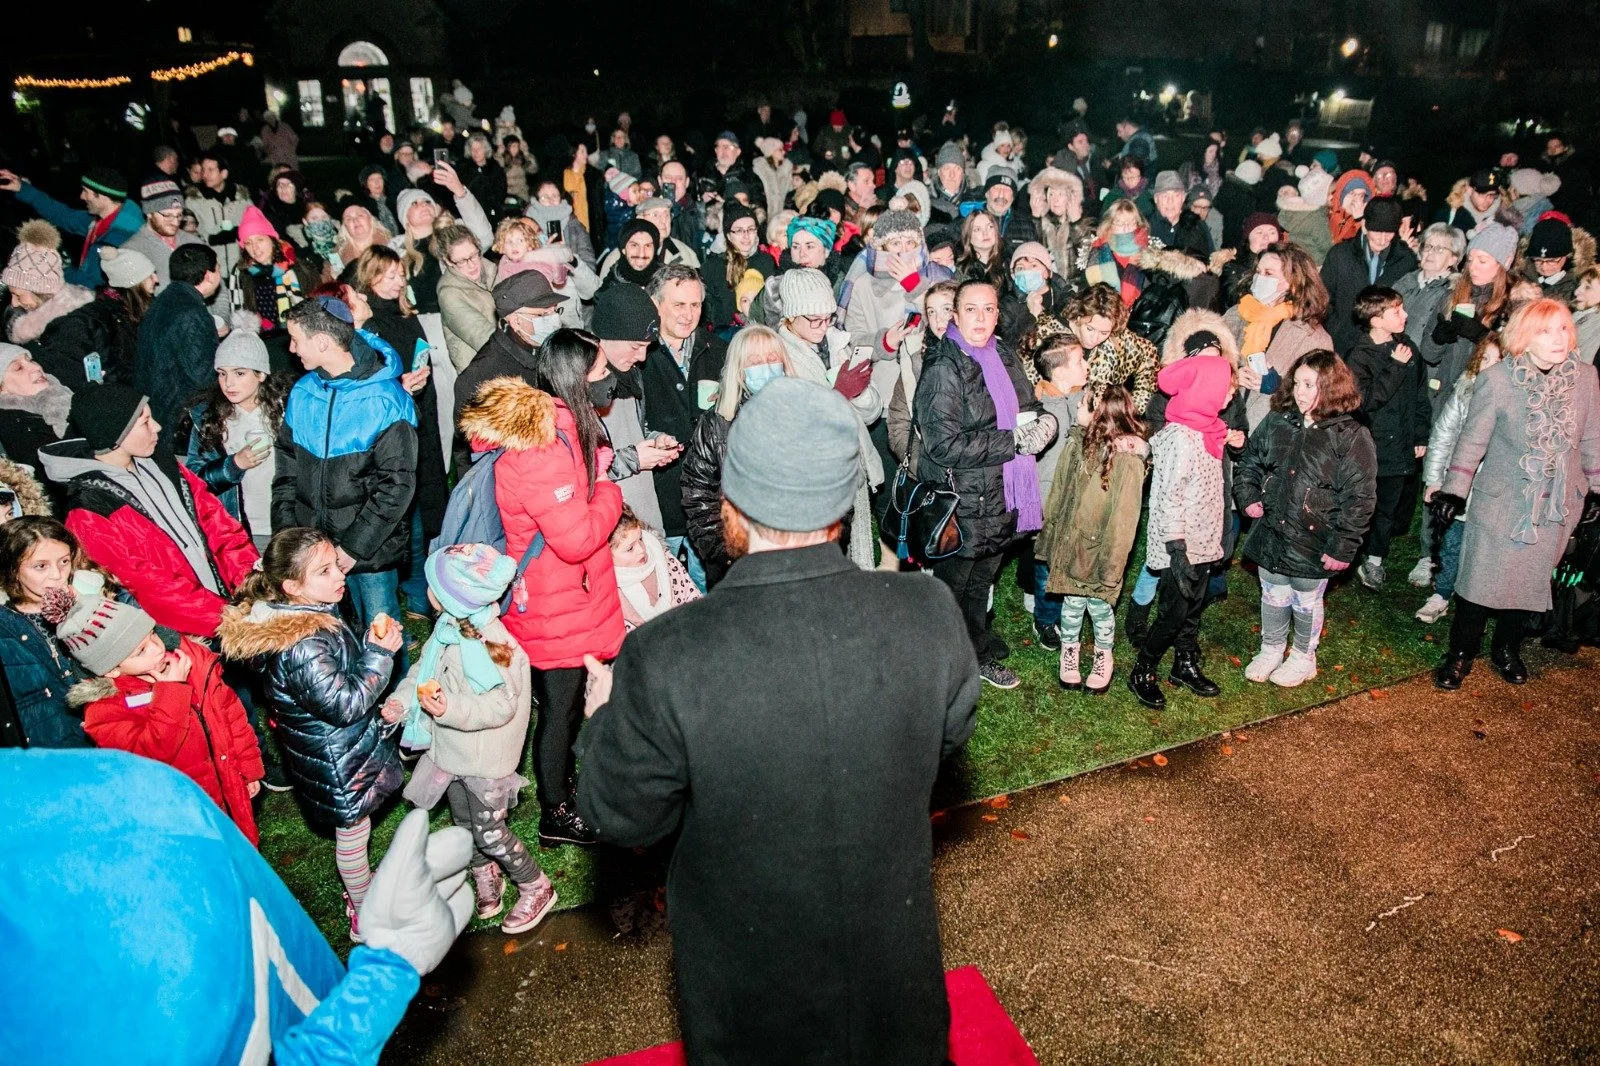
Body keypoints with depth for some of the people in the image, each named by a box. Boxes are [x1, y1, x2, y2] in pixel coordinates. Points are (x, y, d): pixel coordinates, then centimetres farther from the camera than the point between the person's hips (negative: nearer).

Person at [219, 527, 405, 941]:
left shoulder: (291, 617, -6)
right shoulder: (302, 647, -37)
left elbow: (344, 668, 9)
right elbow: (345, 703, -29)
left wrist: (373, 638, -3)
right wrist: (380, 653, -26)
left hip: (338, 748, 9)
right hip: (341, 765, -9)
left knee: (353, 829, 30)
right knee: (353, 834, 14)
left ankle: (360, 888, 53)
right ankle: (366, 916, 37)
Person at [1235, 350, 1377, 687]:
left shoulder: (1352, 437, -14)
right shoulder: (1276, 422, -1)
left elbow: (1359, 498, -13)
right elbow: (1248, 463, 13)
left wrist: (1343, 546, -15)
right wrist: (1248, 497, -2)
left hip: (1313, 544, -4)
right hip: (1271, 535, 4)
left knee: (1306, 603, 16)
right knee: (1273, 597, 20)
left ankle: (1303, 657, 38)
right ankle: (1271, 650, 41)